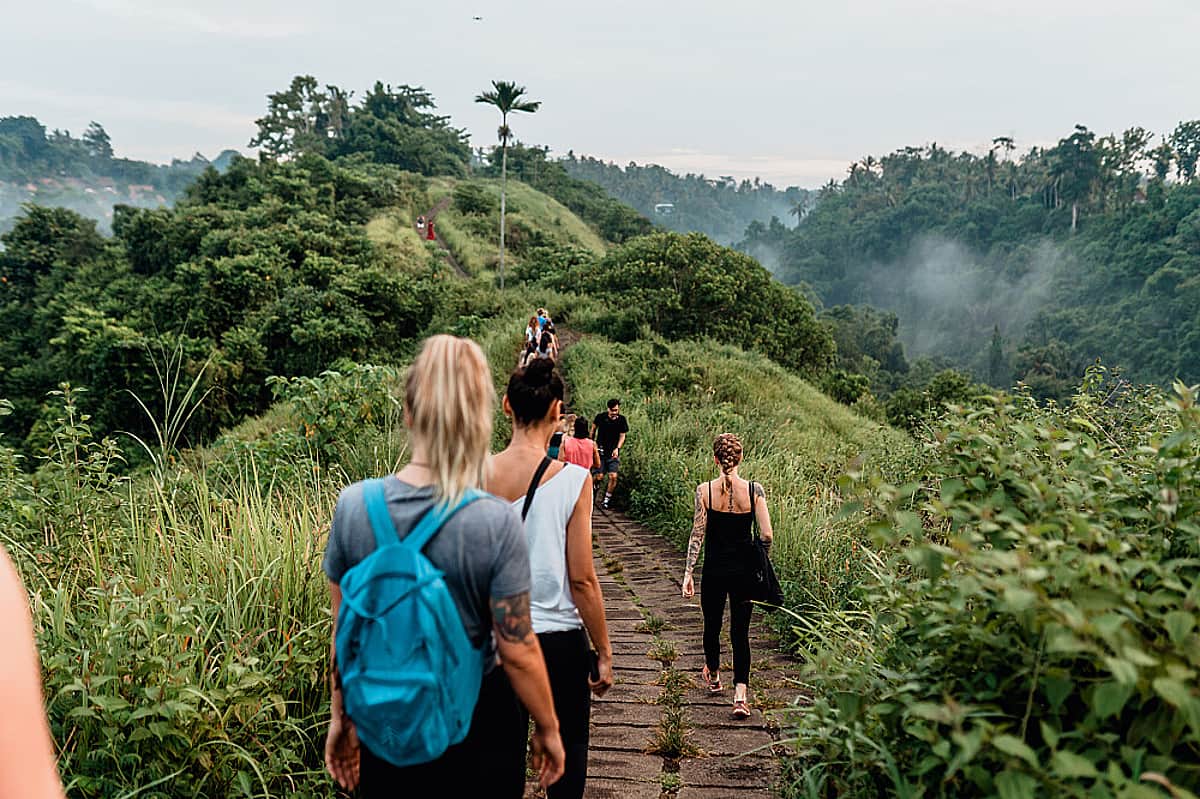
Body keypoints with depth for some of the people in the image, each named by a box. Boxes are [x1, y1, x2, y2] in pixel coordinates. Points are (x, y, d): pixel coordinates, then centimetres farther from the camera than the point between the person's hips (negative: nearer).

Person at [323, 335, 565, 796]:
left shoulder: (352, 506, -15)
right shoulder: (497, 523, -24)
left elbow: (345, 632, -4)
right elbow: (518, 651, -17)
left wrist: (341, 716, 11)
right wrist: (548, 728, 0)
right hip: (476, 723, -2)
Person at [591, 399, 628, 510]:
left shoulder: (622, 420, -3)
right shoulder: (601, 417, -5)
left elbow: (622, 436, 1)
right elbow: (593, 429, 13)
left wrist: (617, 449, -13)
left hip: (613, 453, 1)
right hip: (600, 451, -1)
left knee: (613, 476, -11)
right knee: (600, 477, -8)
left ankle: (606, 499, 6)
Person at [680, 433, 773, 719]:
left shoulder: (705, 490, -10)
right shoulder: (754, 490, -8)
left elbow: (697, 535, -9)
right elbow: (766, 535, -9)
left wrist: (688, 572, -4)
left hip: (714, 570, 0)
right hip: (743, 570, 0)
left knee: (712, 625, 21)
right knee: (740, 632, 8)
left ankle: (713, 676, 43)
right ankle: (740, 695, -2)